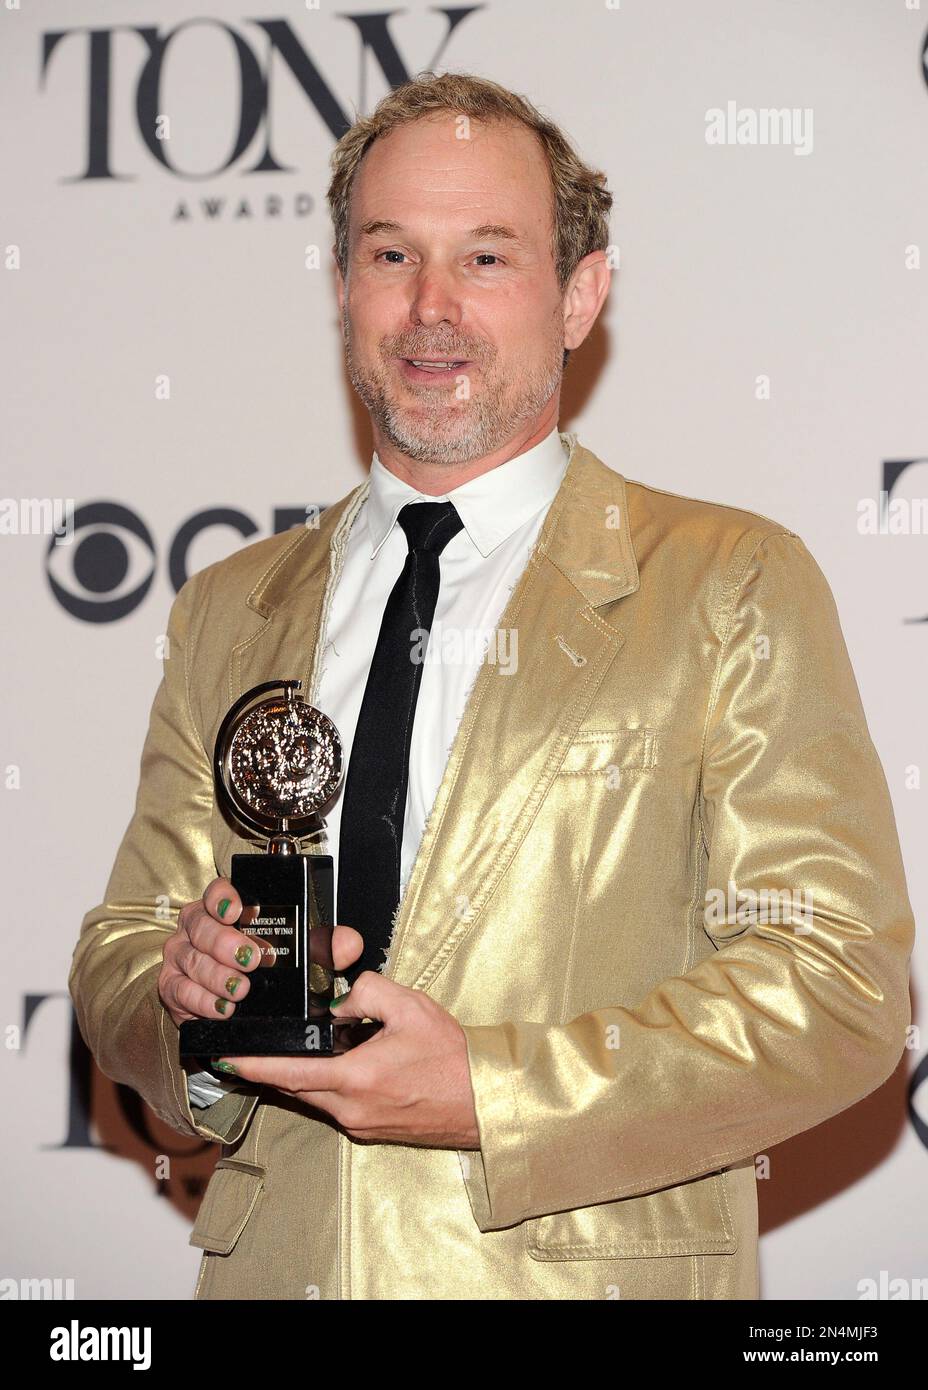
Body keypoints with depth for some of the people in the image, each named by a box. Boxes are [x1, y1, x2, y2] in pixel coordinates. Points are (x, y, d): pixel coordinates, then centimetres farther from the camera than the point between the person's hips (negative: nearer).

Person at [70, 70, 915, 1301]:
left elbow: (842, 989, -11)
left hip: (585, 1268, -3)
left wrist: (492, 1094, -20)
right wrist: (191, 1003, -13)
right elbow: (117, 954, 10)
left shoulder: (735, 589, -4)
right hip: (274, 1266, 3)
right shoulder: (229, 612, 9)